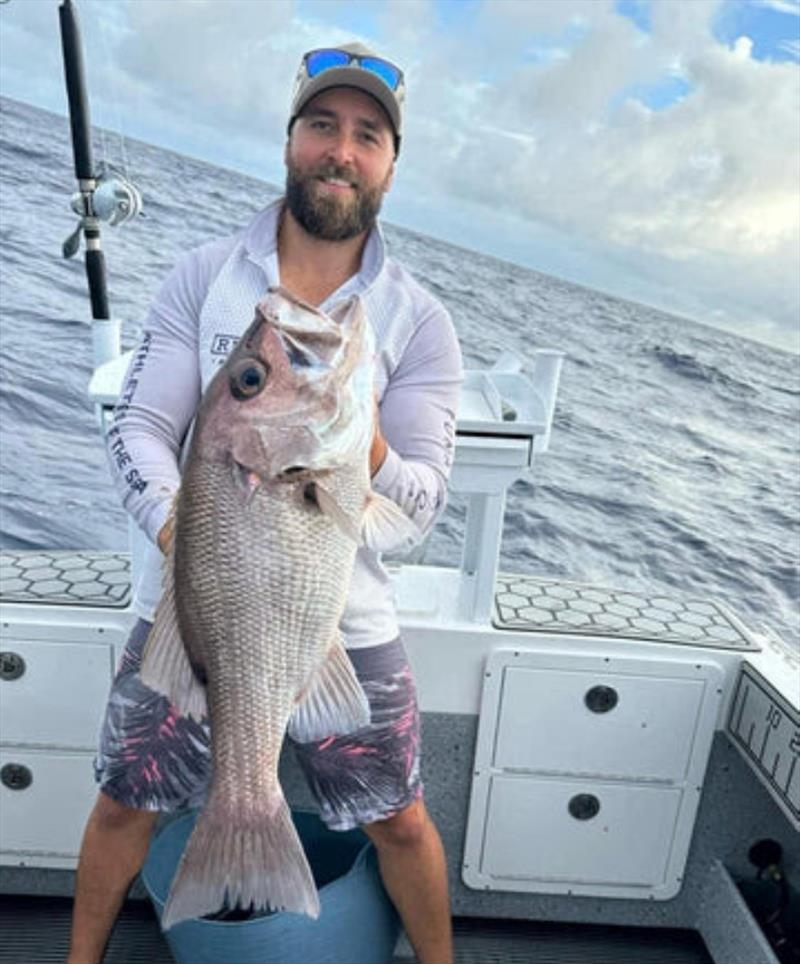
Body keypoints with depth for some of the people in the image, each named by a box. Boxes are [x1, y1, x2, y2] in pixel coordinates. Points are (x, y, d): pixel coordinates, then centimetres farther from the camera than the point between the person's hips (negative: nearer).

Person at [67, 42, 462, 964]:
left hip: (342, 623, 0)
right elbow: (136, 429, -7)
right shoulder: (199, 276, -1)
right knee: (122, 805, 17)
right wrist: (184, 536, -26)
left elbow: (426, 499, -8)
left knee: (400, 820, 12)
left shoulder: (421, 322, -4)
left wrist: (366, 455, -31)